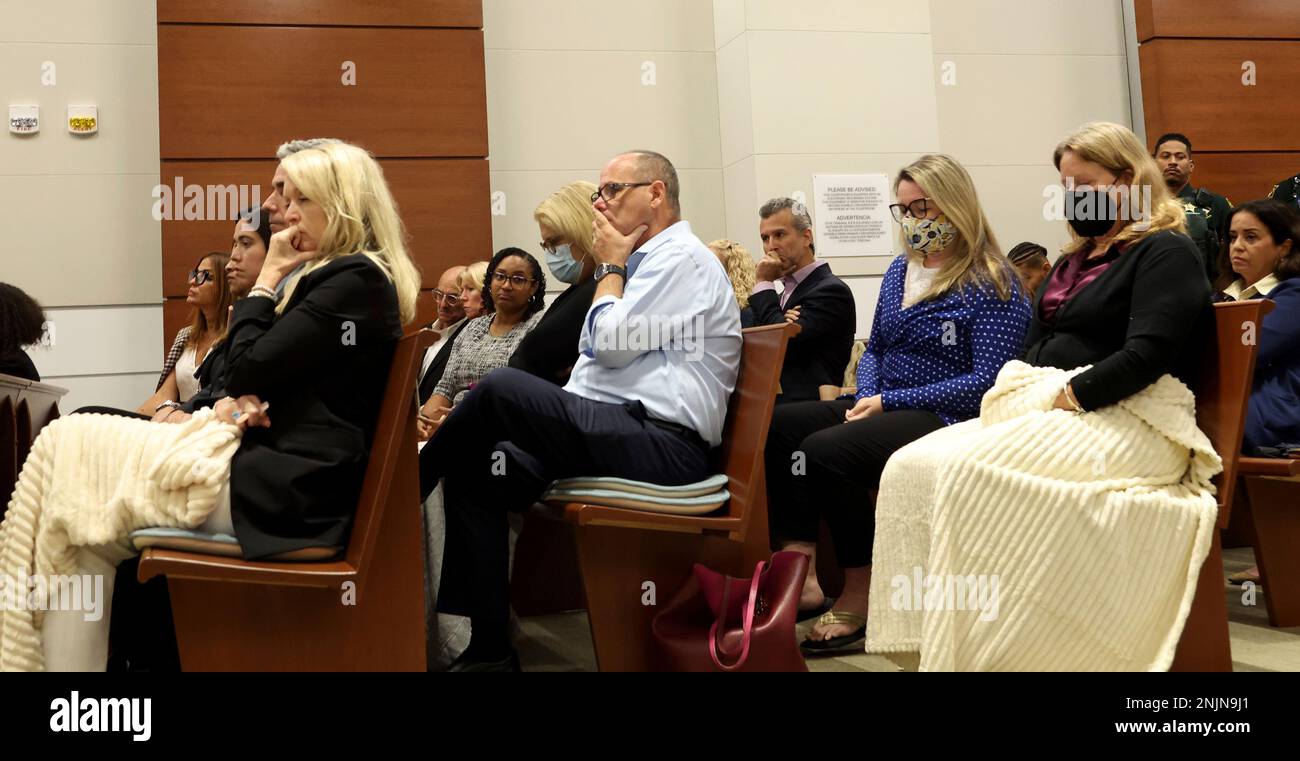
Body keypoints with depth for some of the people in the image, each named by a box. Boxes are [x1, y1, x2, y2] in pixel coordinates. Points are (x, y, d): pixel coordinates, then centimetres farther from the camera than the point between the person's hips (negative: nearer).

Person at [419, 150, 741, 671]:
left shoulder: (681, 257, -5)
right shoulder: (651, 261, 25)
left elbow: (611, 344, -14)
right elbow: (603, 353, 23)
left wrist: (611, 267, 1)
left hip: (660, 443, -10)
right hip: (615, 432, 10)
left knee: (500, 388, -23)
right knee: (477, 471, -1)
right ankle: (489, 650, -1)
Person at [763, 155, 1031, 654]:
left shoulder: (993, 284, -7)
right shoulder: (900, 270, 16)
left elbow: (987, 381, -14)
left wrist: (890, 401, -18)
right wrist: (866, 396, -2)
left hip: (945, 419, -8)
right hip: (883, 407, 8)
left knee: (826, 449, -31)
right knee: (777, 424, -14)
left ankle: (859, 598, -15)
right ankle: (799, 571, -19)